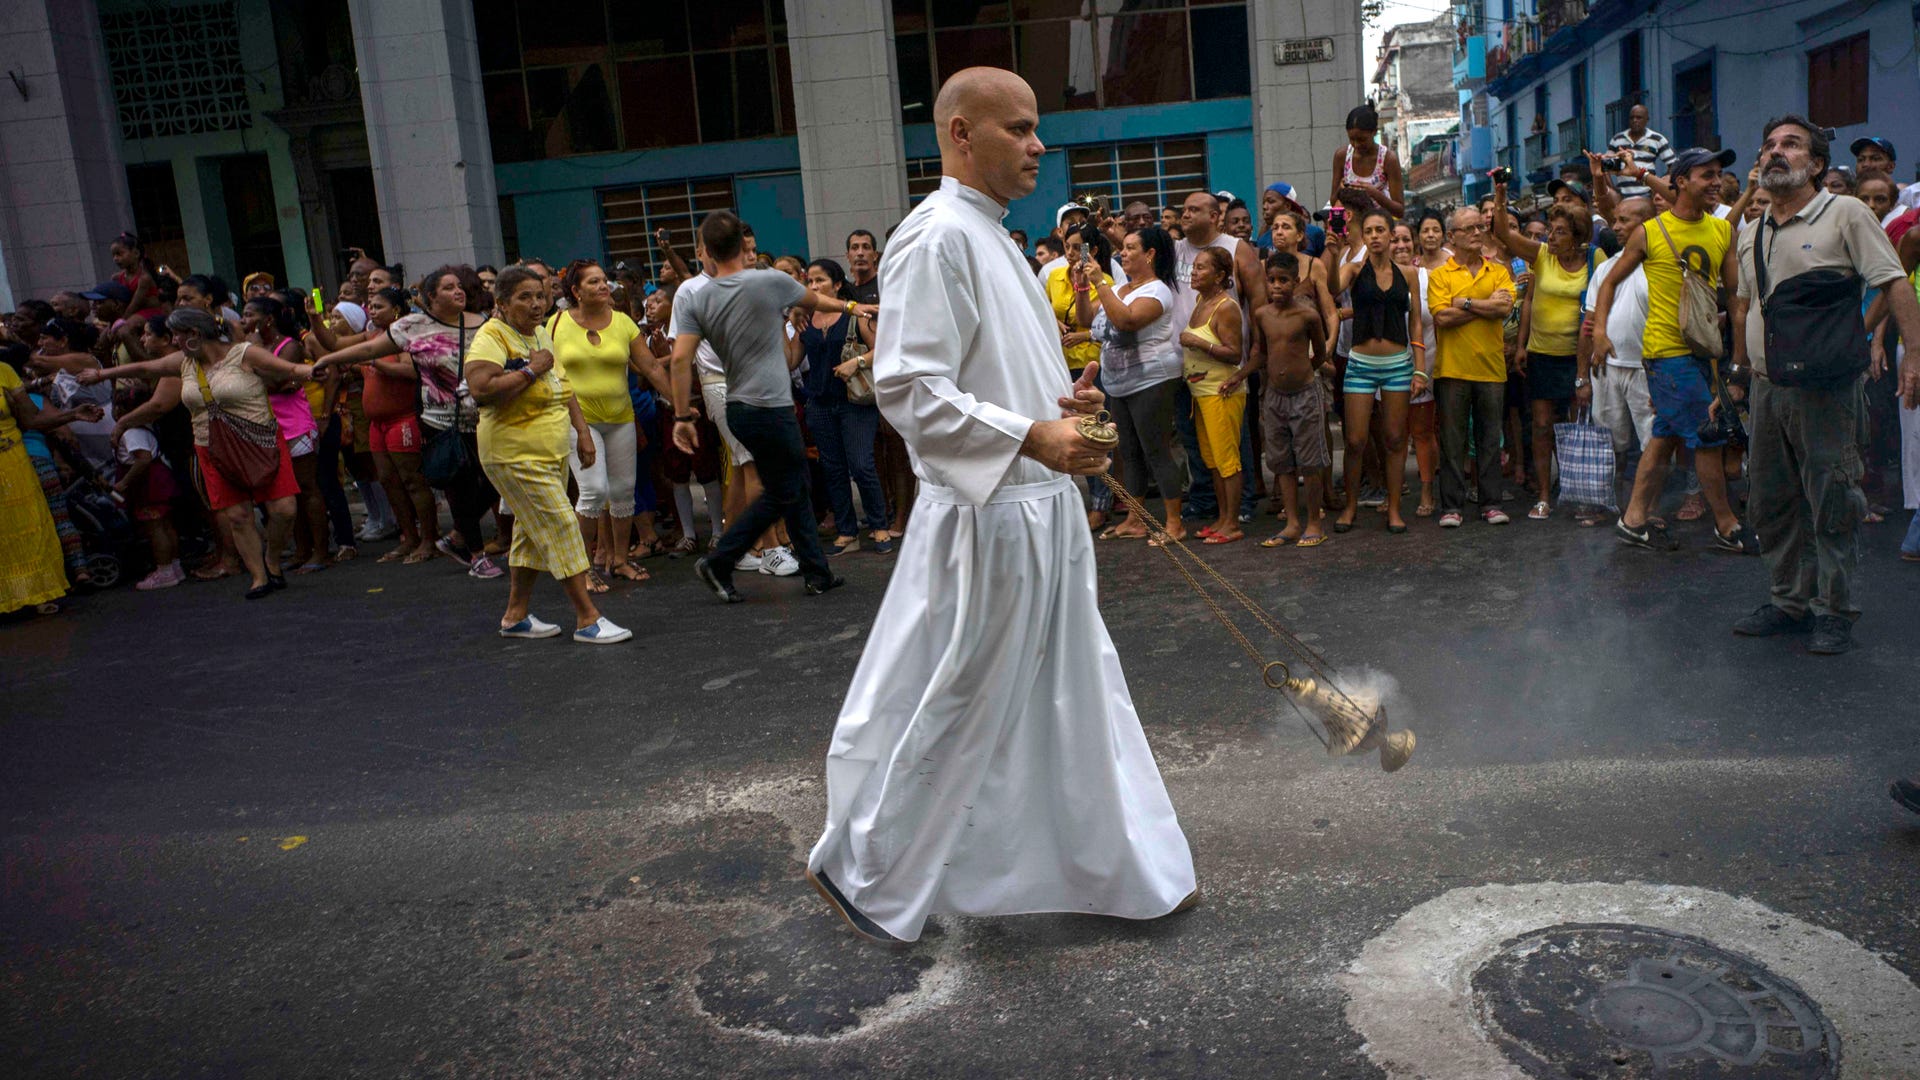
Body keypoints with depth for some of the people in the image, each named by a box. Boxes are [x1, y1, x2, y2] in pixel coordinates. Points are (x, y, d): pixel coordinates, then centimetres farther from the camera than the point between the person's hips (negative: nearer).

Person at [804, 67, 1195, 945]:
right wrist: (1033, 436, -27)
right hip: (983, 517, -10)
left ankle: (1123, 866, 33)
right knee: (947, 706, 3)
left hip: (1041, 508, 10)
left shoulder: (988, 236, 16)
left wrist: (1059, 402, 7)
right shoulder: (937, 237, -16)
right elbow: (908, 387, -23)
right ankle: (858, 868, 24)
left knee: (1073, 690, 18)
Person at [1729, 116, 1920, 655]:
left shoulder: (1846, 214, -4)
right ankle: (1790, 601, 24)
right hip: (1767, 386, 6)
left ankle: (1834, 612, 10)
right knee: (1772, 503, 11)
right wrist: (1737, 365, 21)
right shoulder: (1751, 235, 14)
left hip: (1824, 384, -6)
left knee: (1831, 504, -1)